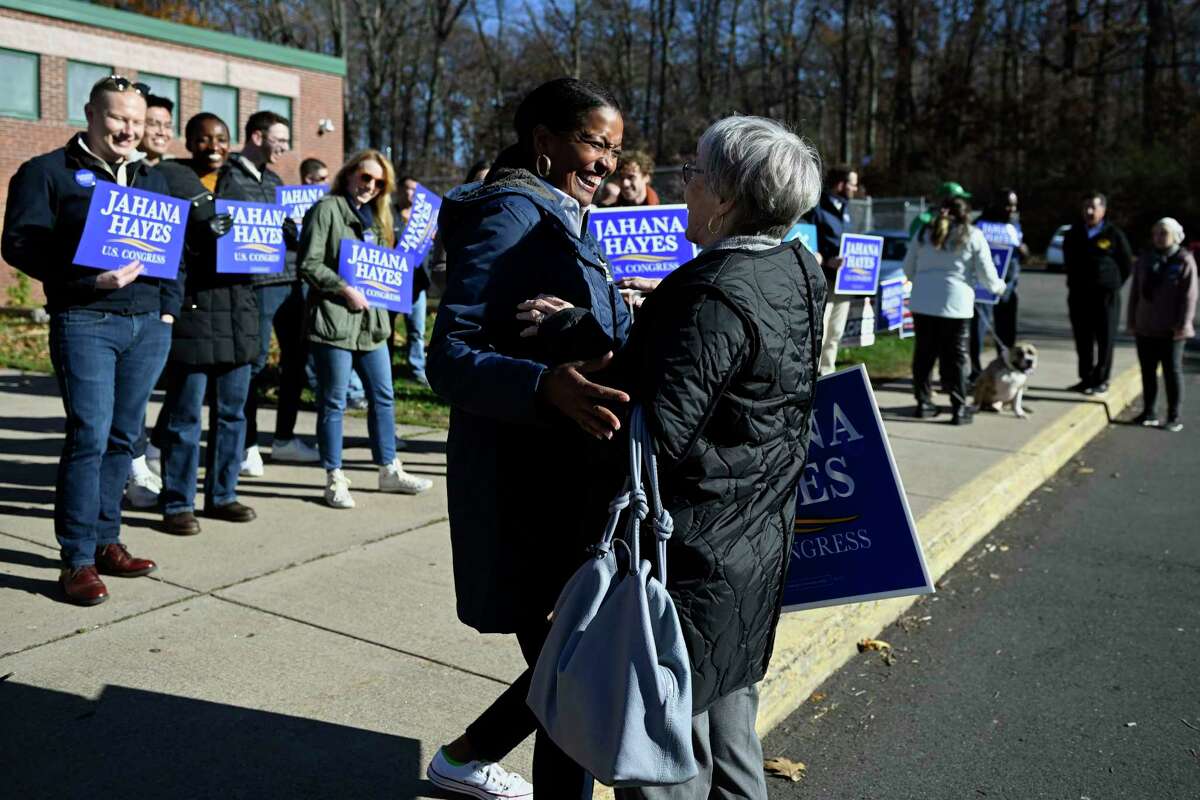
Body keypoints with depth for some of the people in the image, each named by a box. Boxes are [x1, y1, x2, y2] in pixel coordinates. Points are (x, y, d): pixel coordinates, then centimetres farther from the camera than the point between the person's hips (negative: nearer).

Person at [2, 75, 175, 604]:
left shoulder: (152, 180, 18)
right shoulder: (48, 173, 1)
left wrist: (169, 308, 7)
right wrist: (89, 279, -19)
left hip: (149, 324, 6)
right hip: (85, 322, -5)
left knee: (124, 437, 9)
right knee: (90, 436, -9)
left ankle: (105, 541, 20)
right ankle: (77, 560, -2)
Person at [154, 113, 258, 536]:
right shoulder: (170, 178, -1)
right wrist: (200, 235, -24)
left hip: (238, 313, 6)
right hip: (192, 311, -6)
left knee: (232, 411, 12)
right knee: (185, 414, -1)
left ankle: (222, 494, 24)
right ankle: (177, 503, 8)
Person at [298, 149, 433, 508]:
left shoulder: (376, 217, 19)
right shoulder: (327, 209, -5)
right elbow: (308, 264, -13)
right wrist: (345, 289, -18)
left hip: (371, 320, 8)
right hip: (333, 319, -8)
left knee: (383, 397, 13)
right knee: (333, 402, 1)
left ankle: (389, 470, 25)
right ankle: (334, 479, 10)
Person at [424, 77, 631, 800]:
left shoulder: (565, 220, 16)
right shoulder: (511, 213, -12)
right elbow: (451, 360, -21)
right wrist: (547, 386, -37)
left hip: (577, 478, 9)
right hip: (527, 485, -9)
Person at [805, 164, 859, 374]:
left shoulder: (844, 209, 18)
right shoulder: (817, 209, -10)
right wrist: (826, 261, -27)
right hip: (823, 282, -8)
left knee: (835, 335, 13)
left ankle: (827, 374, 22)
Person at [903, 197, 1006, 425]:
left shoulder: (925, 232, 12)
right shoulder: (973, 236, 1)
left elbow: (908, 267, 15)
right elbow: (986, 273, 2)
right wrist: (998, 286, 22)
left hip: (922, 302, 3)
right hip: (954, 303, -3)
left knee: (924, 353, 12)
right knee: (954, 357, 2)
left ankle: (923, 402, 17)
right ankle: (959, 408, 4)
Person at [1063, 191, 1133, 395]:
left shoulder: (1114, 234, -3)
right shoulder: (1074, 233, 10)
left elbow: (1127, 264, 5)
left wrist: (1112, 286, 6)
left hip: (1106, 295, -4)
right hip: (1078, 294, 4)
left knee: (1105, 340, -1)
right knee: (1083, 339, 7)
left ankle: (1101, 380, 4)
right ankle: (1086, 379, 16)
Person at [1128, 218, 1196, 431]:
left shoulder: (1184, 261, -6)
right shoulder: (1145, 260, 8)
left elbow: (1189, 296, -9)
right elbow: (1135, 293, 11)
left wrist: (1183, 324, -14)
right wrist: (1132, 321, 8)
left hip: (1171, 330, -5)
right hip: (1145, 327, 5)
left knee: (1173, 371, 2)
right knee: (1147, 371, 10)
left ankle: (1174, 416, 9)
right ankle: (1149, 412, 20)